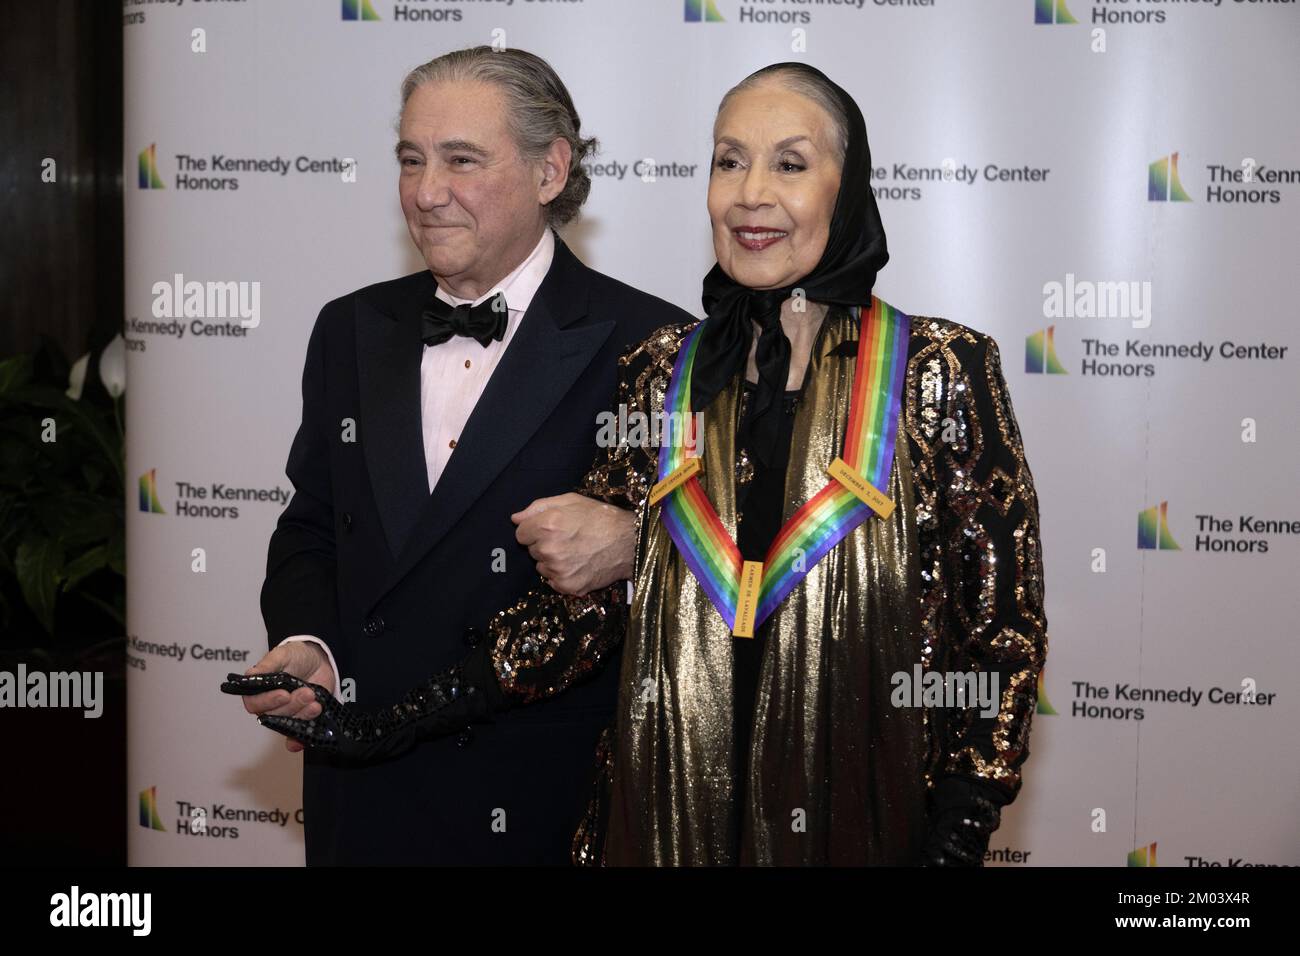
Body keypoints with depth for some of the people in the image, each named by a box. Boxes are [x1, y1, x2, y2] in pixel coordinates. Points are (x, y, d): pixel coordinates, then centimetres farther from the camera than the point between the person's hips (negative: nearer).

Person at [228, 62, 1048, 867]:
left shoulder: (944, 372, -5)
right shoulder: (662, 375, 4)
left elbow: (1000, 623, -5)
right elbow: (590, 603, 0)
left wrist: (958, 837, -10)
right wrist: (389, 722, -8)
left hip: (864, 814, -2)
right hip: (671, 815, 3)